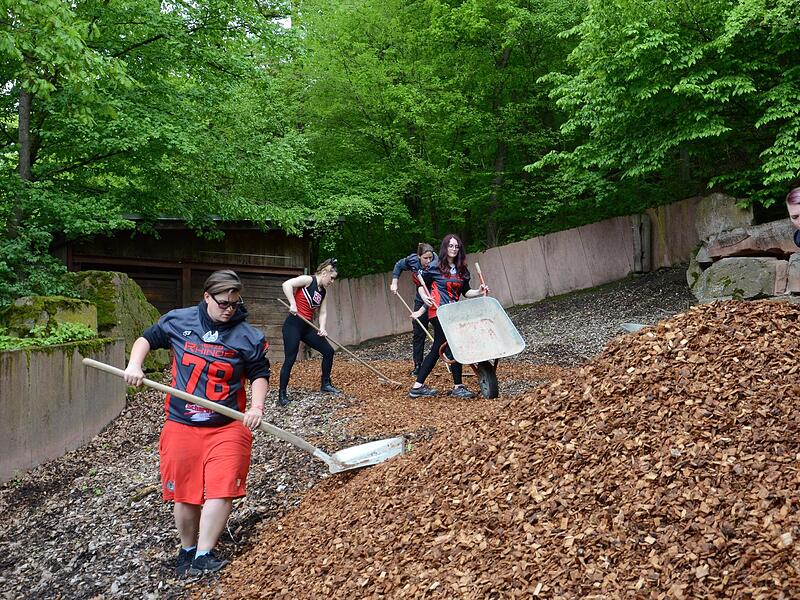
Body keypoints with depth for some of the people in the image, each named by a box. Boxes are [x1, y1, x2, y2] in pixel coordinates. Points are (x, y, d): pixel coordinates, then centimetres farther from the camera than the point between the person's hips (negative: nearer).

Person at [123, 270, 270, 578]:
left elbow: (260, 375, 4)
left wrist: (257, 406, -13)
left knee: (221, 489, -11)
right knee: (184, 492, 8)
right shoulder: (178, 321, 1)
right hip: (181, 423, 1)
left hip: (227, 426, -1)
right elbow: (147, 339, 14)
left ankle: (203, 556, -1)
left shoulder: (249, 337, -3)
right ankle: (187, 550, 29)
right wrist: (134, 364, -5)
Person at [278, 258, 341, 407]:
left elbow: (323, 312, 10)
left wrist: (322, 328, -7)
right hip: (293, 325, -8)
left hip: (307, 327, 8)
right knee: (290, 360, -7)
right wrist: (293, 305, -26)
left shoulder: (323, 292, 13)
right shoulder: (308, 280, -9)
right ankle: (282, 395, 3)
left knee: (328, 351, 7)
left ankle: (325, 385, 20)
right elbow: (286, 284, -23)